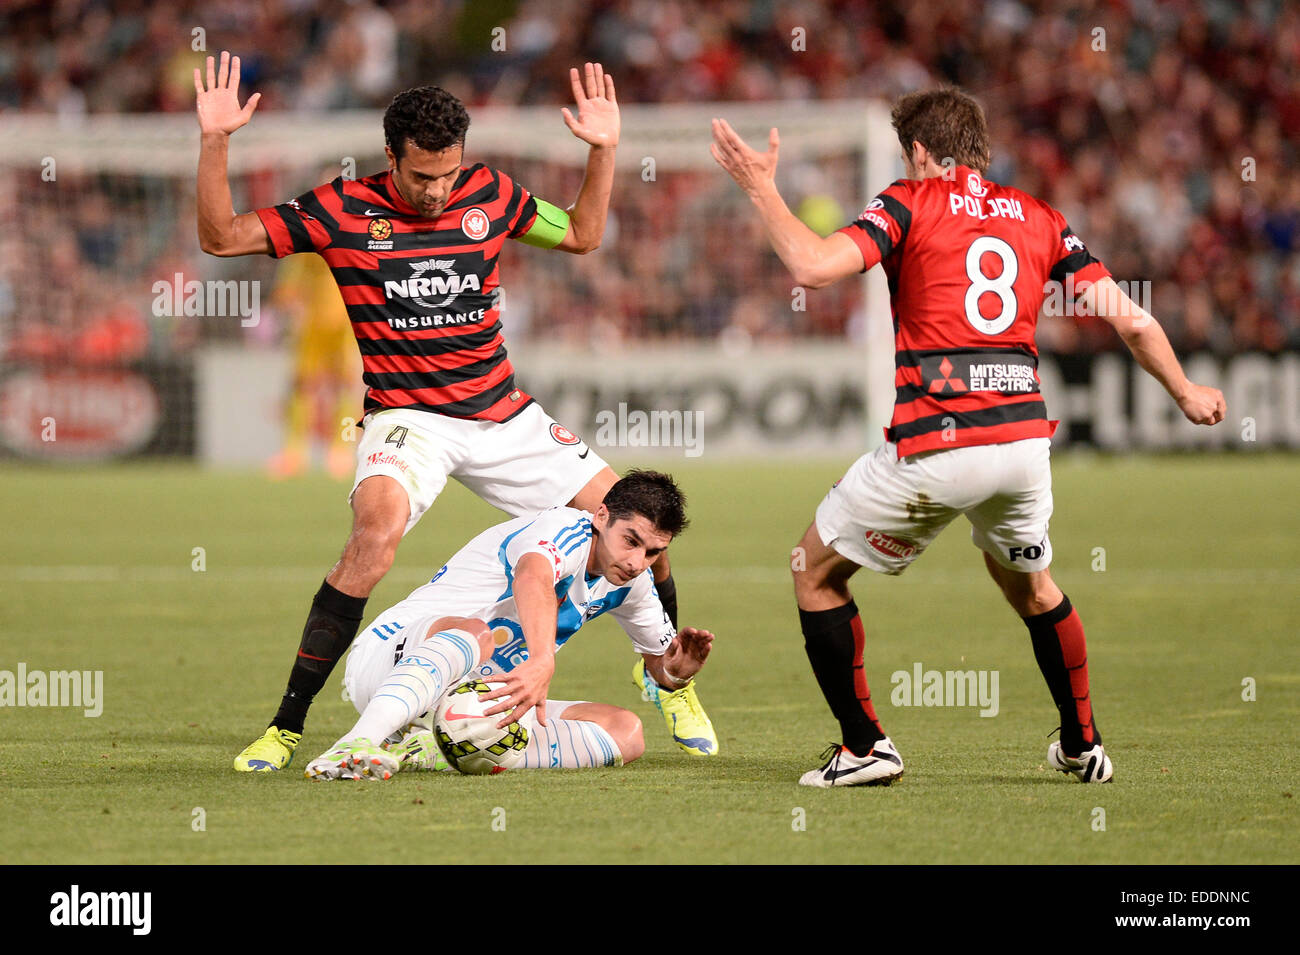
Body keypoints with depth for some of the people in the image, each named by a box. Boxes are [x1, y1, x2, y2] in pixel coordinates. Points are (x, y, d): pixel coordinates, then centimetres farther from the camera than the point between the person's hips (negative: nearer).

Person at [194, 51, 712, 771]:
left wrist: (603, 149, 5)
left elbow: (581, 235, 18)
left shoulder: (489, 194, 1)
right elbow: (221, 238, -5)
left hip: (504, 415, 4)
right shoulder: (342, 211, -8)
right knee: (376, 530, -35)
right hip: (407, 419, -4)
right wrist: (214, 142, -17)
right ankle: (286, 724, -27)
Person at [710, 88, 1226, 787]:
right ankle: (1083, 745, 36)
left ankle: (864, 747, 8)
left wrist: (761, 189, 0)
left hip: (933, 444, -5)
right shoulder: (1039, 218, 15)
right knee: (1029, 584, 32)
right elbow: (1128, 317, 13)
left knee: (815, 571, 14)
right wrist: (1185, 393, 28)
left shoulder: (910, 204, 2)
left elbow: (814, 266, -13)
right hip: (1024, 435, 5)